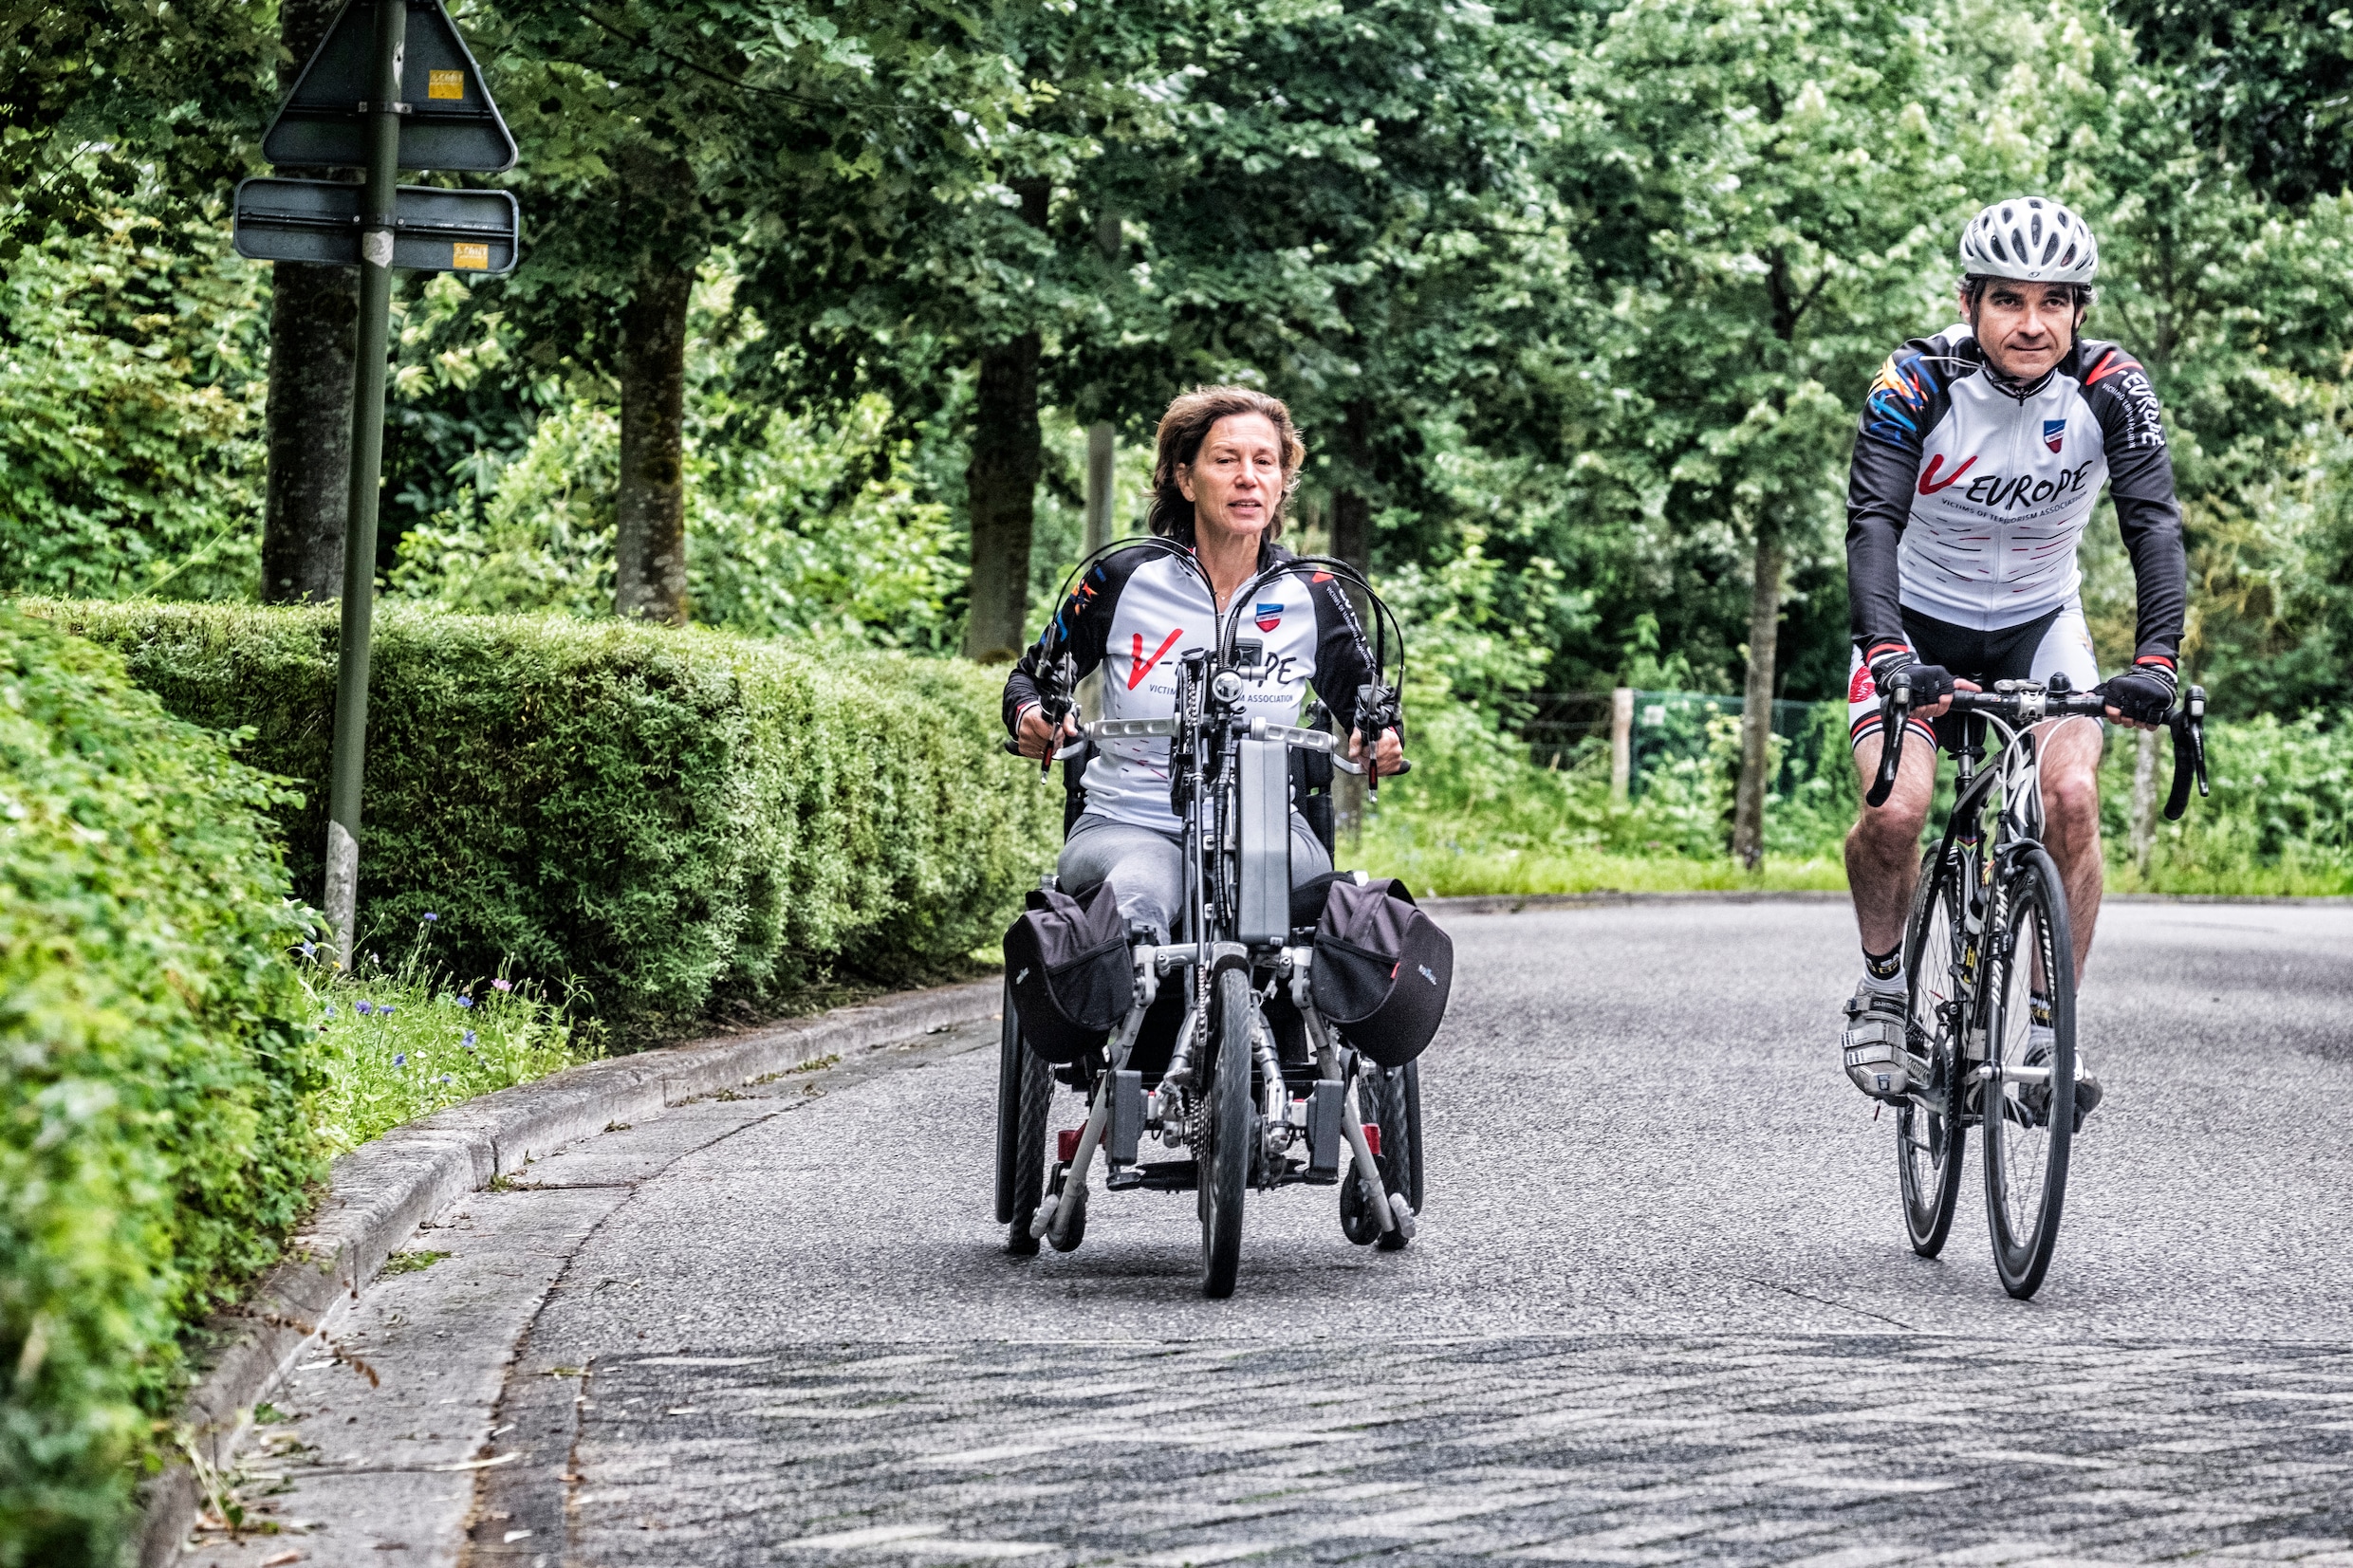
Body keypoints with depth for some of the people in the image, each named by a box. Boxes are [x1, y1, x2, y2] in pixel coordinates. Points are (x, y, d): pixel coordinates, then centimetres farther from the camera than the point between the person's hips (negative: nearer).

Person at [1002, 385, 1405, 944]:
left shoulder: (1311, 597, 5)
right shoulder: (1124, 579, 1)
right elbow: (1033, 673, 14)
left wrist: (1384, 741, -5)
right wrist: (1029, 718, -9)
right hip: (1125, 825, -1)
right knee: (1137, 900, -38)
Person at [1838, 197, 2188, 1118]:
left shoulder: (2111, 390, -18)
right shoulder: (1918, 385, -24)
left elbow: (2155, 523, -25)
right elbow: (1872, 522, -33)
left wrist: (2156, 661, -41)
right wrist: (1887, 653, -49)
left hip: (2039, 621, 2)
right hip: (1920, 620, -2)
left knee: (2072, 798, -21)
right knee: (1897, 812, -22)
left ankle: (2048, 1030, -7)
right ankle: (1882, 987, 7)